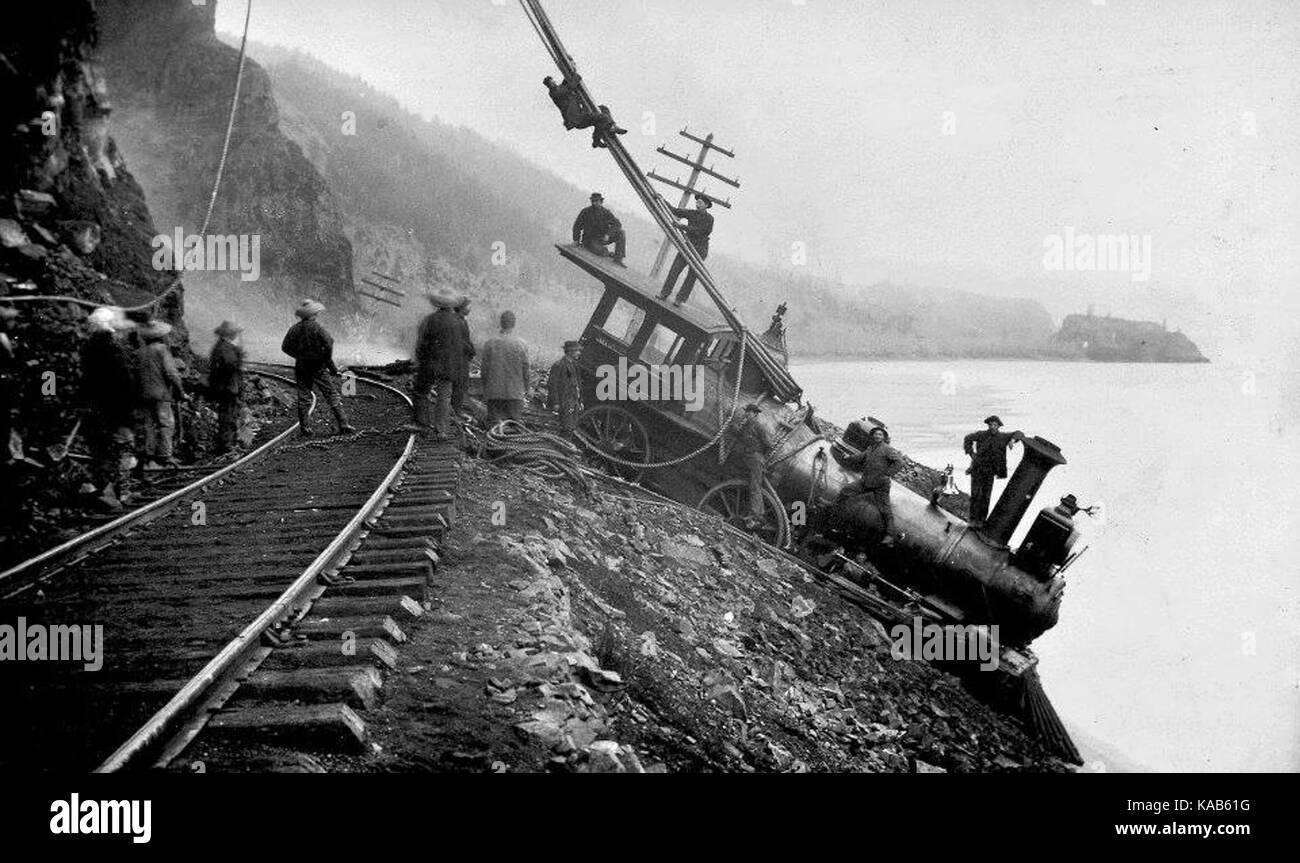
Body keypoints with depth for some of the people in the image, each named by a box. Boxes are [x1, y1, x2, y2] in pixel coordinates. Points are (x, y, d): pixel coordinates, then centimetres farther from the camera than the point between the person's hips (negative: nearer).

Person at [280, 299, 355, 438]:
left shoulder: (294, 329, 2)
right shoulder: (317, 327, -11)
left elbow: (285, 347, 5)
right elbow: (328, 345, -18)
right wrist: (329, 362, -3)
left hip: (301, 367, 4)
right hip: (319, 366, -4)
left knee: (304, 398, 9)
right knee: (332, 395, 0)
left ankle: (305, 428, 7)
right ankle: (343, 425, -3)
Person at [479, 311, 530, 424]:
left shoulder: (490, 344, -4)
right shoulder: (522, 344, -7)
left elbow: (485, 369, 2)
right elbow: (525, 369, -2)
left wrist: (485, 389, 13)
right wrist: (526, 389, 9)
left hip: (494, 392, 1)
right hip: (515, 393, -1)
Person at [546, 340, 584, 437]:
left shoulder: (575, 365, 14)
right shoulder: (559, 365, -12)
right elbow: (552, 384, -14)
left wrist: (580, 401, 20)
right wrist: (555, 403, -17)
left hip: (574, 401, 8)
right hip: (564, 403, -8)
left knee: (573, 427, 9)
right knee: (568, 428, -12)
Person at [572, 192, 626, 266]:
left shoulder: (606, 212, -3)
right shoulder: (586, 212, -9)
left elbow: (617, 224, -13)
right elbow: (577, 226, 1)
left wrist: (608, 234, -27)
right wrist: (576, 240, -2)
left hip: (602, 238, 4)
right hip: (590, 240, -4)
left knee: (620, 233, -20)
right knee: (604, 253, -34)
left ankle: (617, 260, -19)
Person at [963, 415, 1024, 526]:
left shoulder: (1002, 437, 1)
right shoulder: (981, 435, -2)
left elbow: (1019, 434, 6)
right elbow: (968, 438, 15)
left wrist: (1013, 439, -15)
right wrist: (971, 452, 4)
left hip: (990, 472, 2)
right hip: (977, 469, -2)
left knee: (986, 496, 2)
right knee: (976, 495, -8)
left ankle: (981, 520, 11)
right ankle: (973, 519, -2)